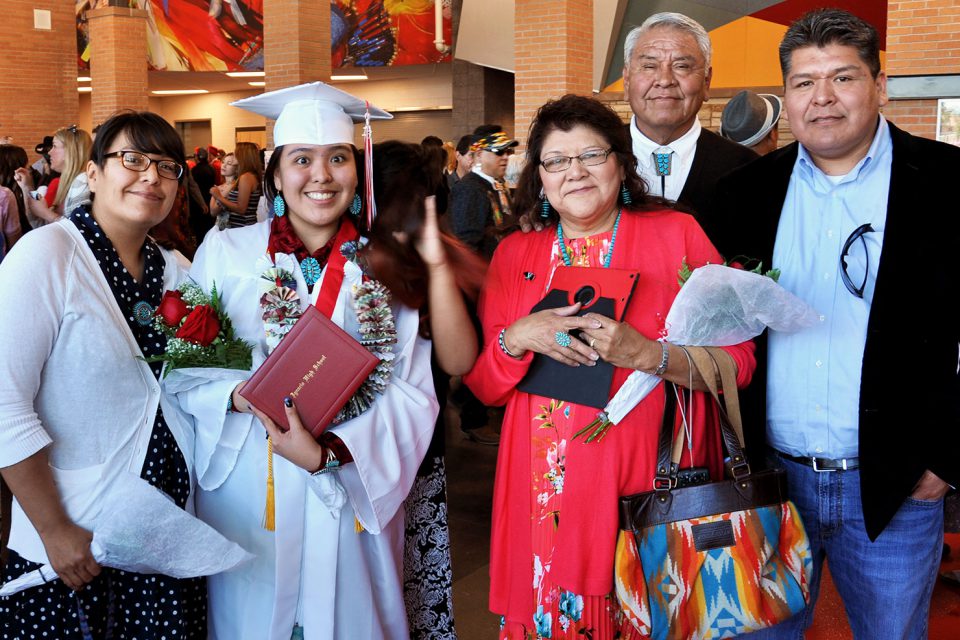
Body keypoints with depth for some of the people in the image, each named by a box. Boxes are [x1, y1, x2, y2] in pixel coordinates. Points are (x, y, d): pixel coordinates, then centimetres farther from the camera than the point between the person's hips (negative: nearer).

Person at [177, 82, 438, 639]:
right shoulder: (226, 252, 0)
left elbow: (413, 390, -6)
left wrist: (329, 451, -20)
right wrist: (243, 395, -20)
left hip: (354, 493, 0)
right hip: (247, 494, 0)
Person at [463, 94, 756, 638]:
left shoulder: (678, 234, 0)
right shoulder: (515, 255, 8)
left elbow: (738, 362, -4)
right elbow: (483, 386, 7)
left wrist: (647, 354, -19)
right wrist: (517, 339, -13)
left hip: (654, 485, -2)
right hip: (548, 495, 2)